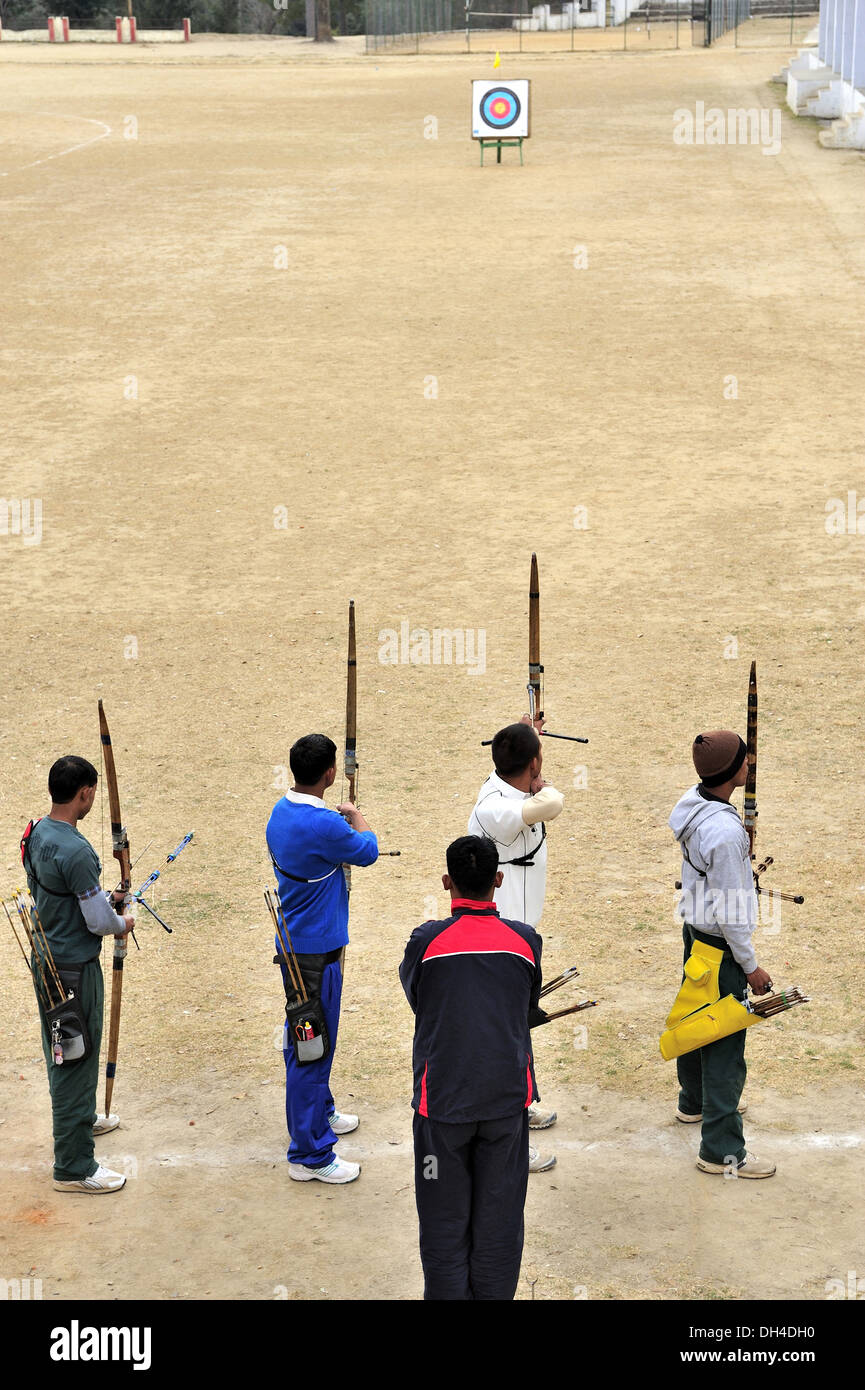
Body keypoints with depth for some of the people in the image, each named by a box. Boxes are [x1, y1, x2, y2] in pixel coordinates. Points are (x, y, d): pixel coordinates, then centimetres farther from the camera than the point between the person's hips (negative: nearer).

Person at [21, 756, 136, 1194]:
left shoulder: (37, 835, 1)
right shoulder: (76, 852, -28)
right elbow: (99, 923, -22)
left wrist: (102, 900, 10)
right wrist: (123, 922, -1)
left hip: (47, 961, 9)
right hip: (75, 970, -9)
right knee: (77, 1060, -1)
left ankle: (80, 1119, 48)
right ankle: (73, 1168, 6)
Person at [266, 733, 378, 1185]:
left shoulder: (281, 812, 3)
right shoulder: (323, 825, -26)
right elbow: (367, 850, -8)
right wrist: (355, 814, 11)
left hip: (293, 943, 10)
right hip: (315, 951, -10)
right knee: (312, 1047, -3)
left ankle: (318, 1112, 44)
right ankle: (309, 1154, 4)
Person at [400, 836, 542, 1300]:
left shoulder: (426, 941, -11)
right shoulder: (525, 940, -5)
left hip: (443, 1100, -2)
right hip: (507, 1097, 2)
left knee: (445, 1225, 10)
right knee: (499, 1218, 12)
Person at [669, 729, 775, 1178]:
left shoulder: (692, 804, -3)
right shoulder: (725, 832, -31)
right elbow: (729, 911, -24)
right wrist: (751, 966, -15)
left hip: (694, 930, 10)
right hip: (720, 946, -10)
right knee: (725, 1044, -2)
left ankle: (695, 1102, 48)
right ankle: (722, 1150, 5)